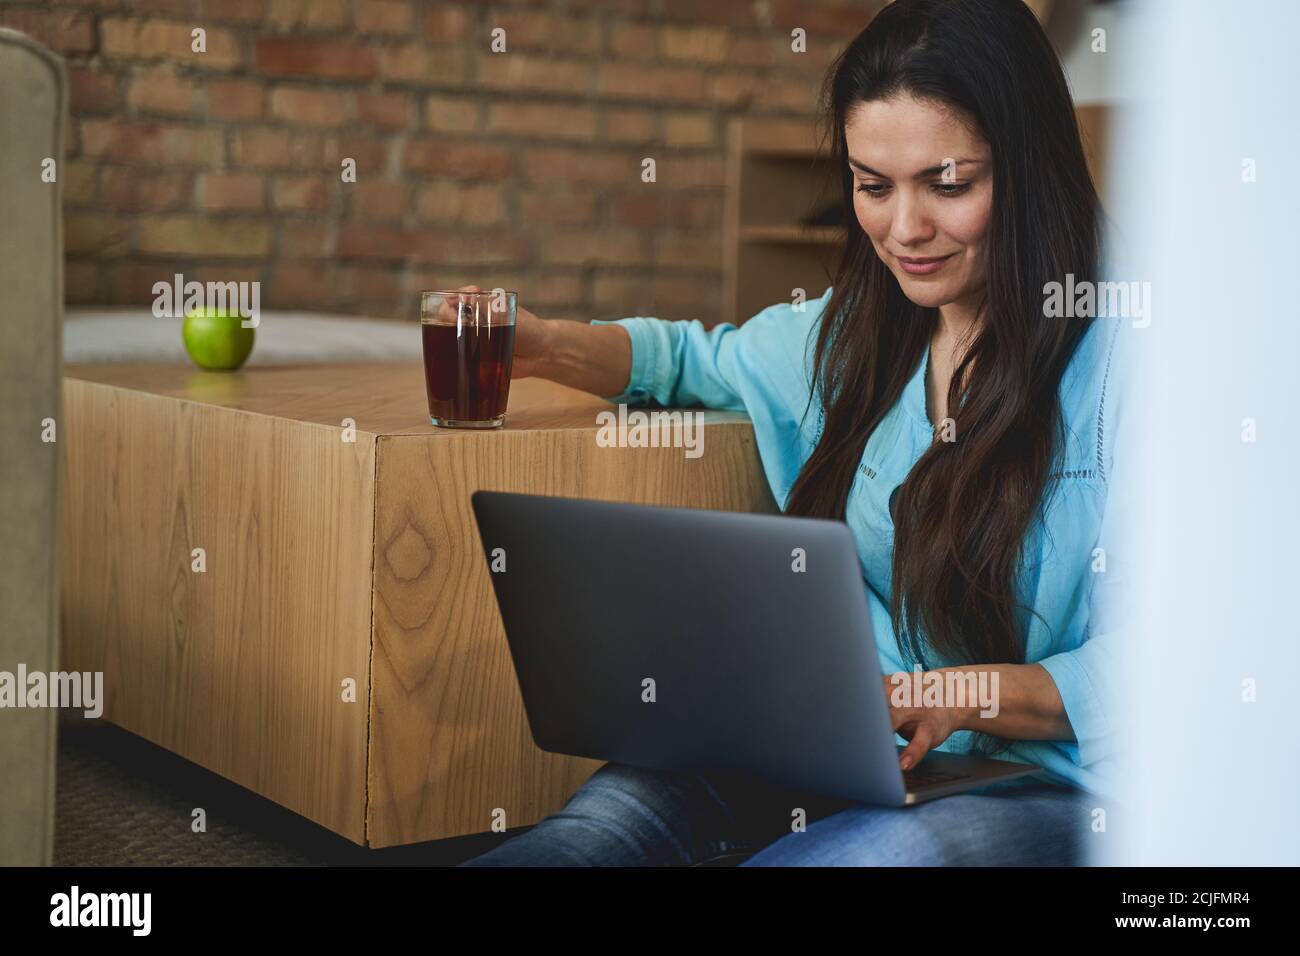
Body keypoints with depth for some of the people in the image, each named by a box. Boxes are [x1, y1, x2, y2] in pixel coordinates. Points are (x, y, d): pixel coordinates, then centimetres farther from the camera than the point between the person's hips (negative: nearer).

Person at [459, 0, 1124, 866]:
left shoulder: (1121, 361, -12)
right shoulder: (852, 335, 9)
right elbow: (696, 355, 30)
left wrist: (958, 697, -28)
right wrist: (542, 347, 11)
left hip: (1060, 782, -5)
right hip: (861, 761, 5)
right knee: (631, 793, -28)